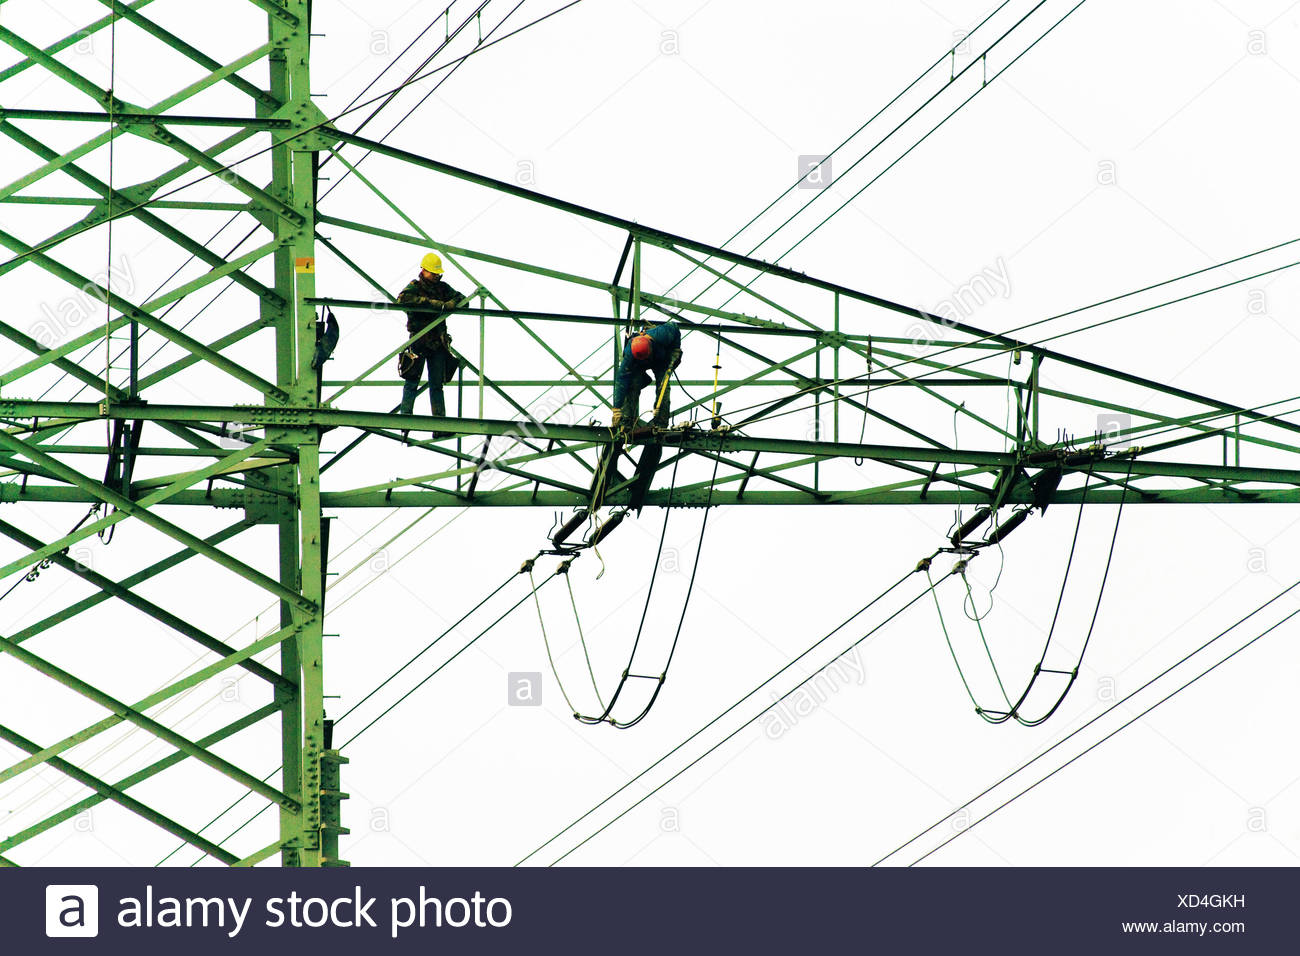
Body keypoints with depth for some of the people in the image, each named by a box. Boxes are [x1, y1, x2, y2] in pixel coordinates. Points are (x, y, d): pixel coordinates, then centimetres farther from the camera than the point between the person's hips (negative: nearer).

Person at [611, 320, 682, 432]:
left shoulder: (661, 335, -41)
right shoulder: (629, 355, -41)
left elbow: (674, 327, -16)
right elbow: (621, 380, -39)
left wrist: (676, 350, -16)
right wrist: (617, 409, -42)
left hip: (661, 359, 1)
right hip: (638, 365, -1)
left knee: (662, 387, -18)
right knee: (633, 386, -22)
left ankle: (660, 423, -18)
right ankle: (627, 422, -20)